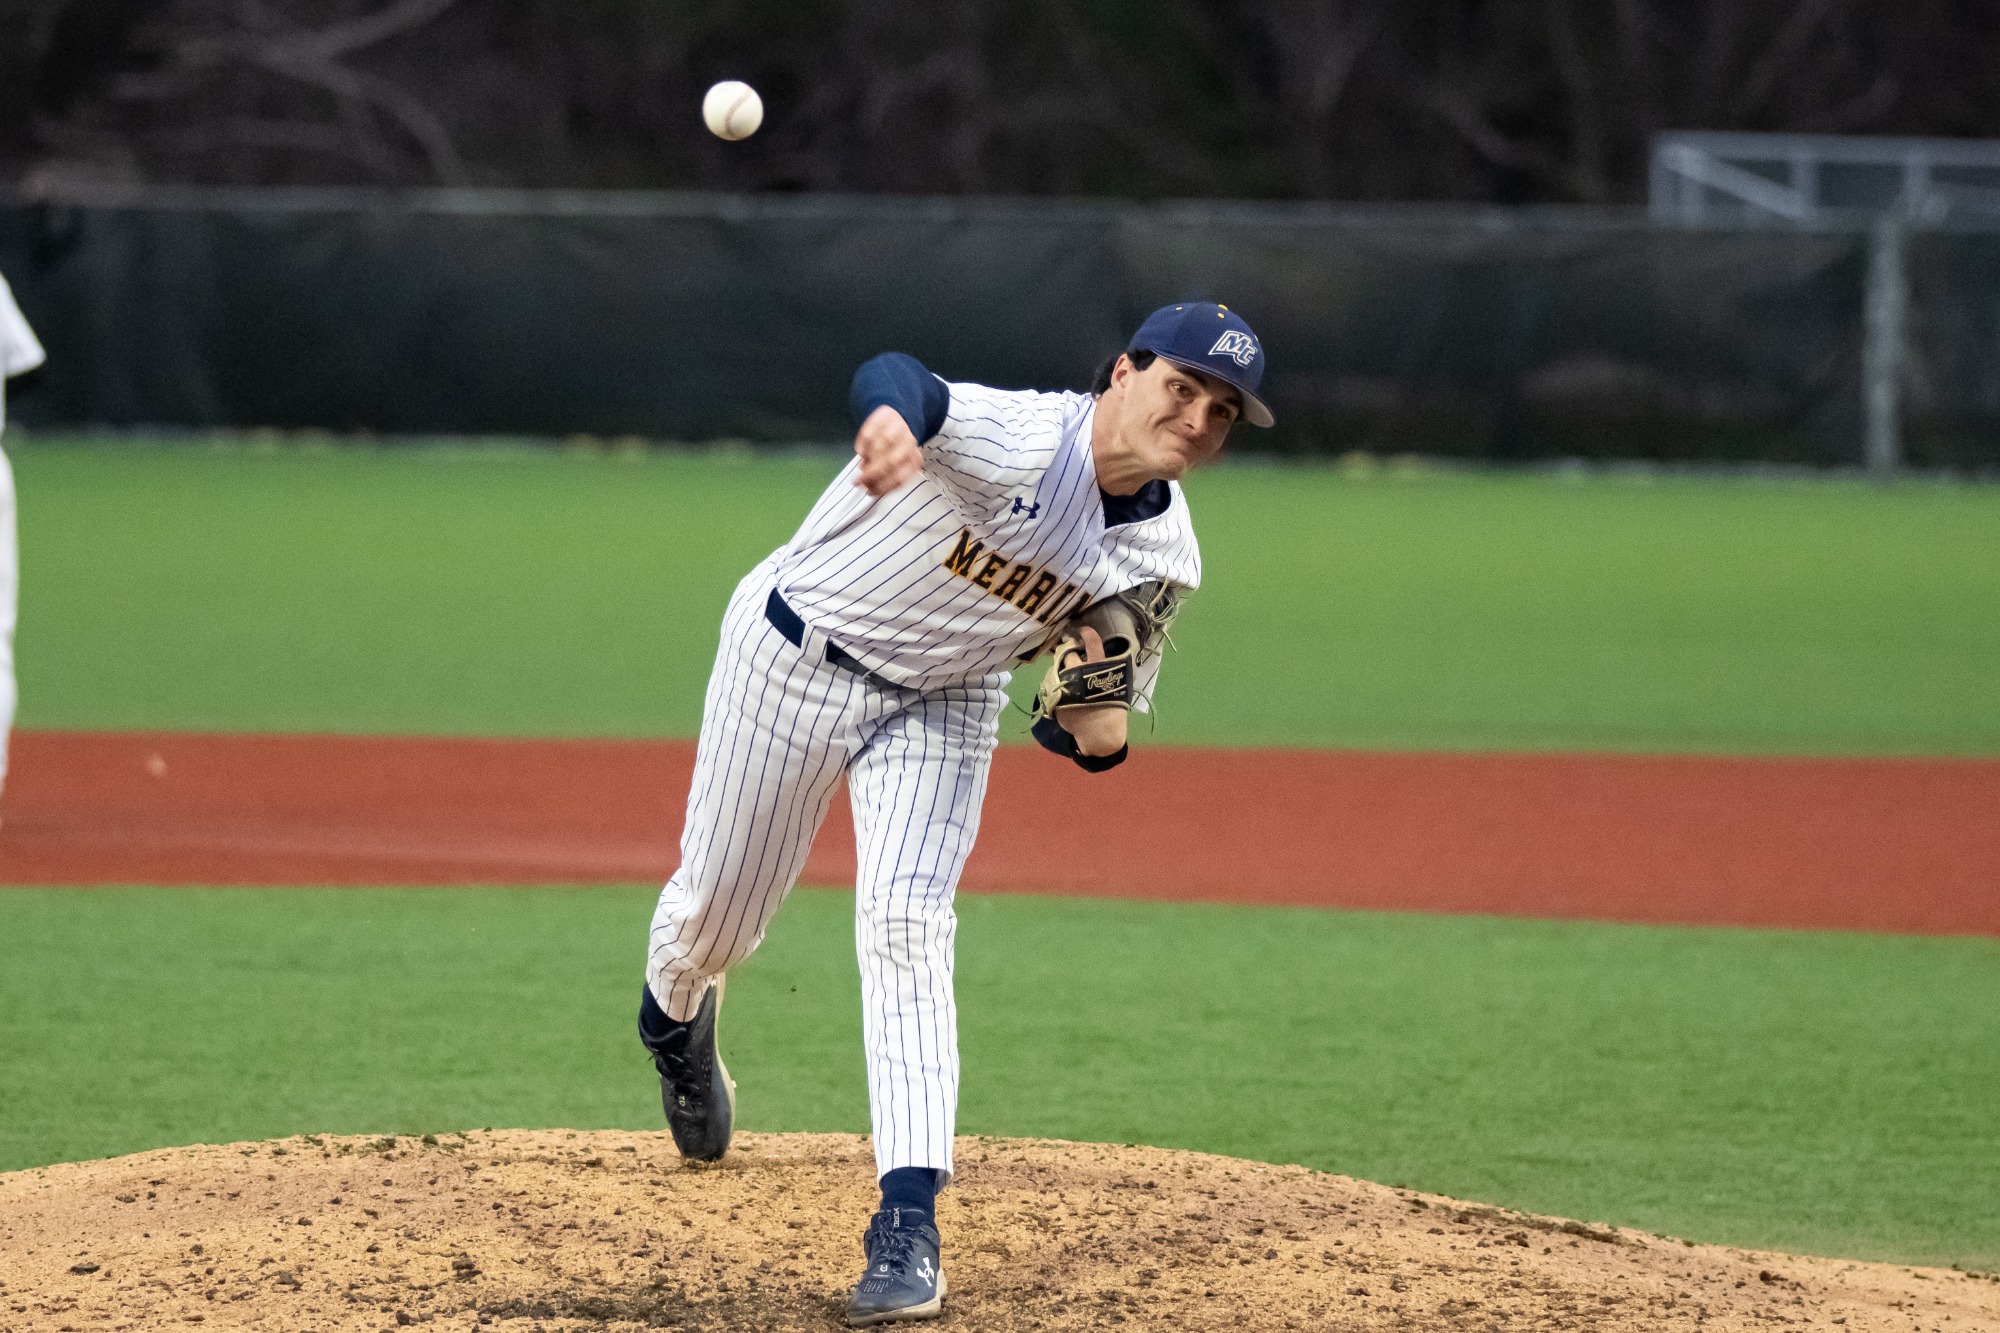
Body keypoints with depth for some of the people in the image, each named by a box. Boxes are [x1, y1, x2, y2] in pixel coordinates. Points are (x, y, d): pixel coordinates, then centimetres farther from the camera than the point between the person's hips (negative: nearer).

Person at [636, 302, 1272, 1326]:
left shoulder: (1164, 558, -13)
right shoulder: (1015, 437, -33)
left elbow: (1085, 738, -3)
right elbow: (894, 382, -56)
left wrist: (1100, 731, -28)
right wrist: (891, 421, -81)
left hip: (942, 701, 3)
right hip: (794, 655, -3)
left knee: (906, 925, -16)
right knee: (717, 907, 12)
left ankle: (908, 1223, -21)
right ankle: (675, 1020, 50)